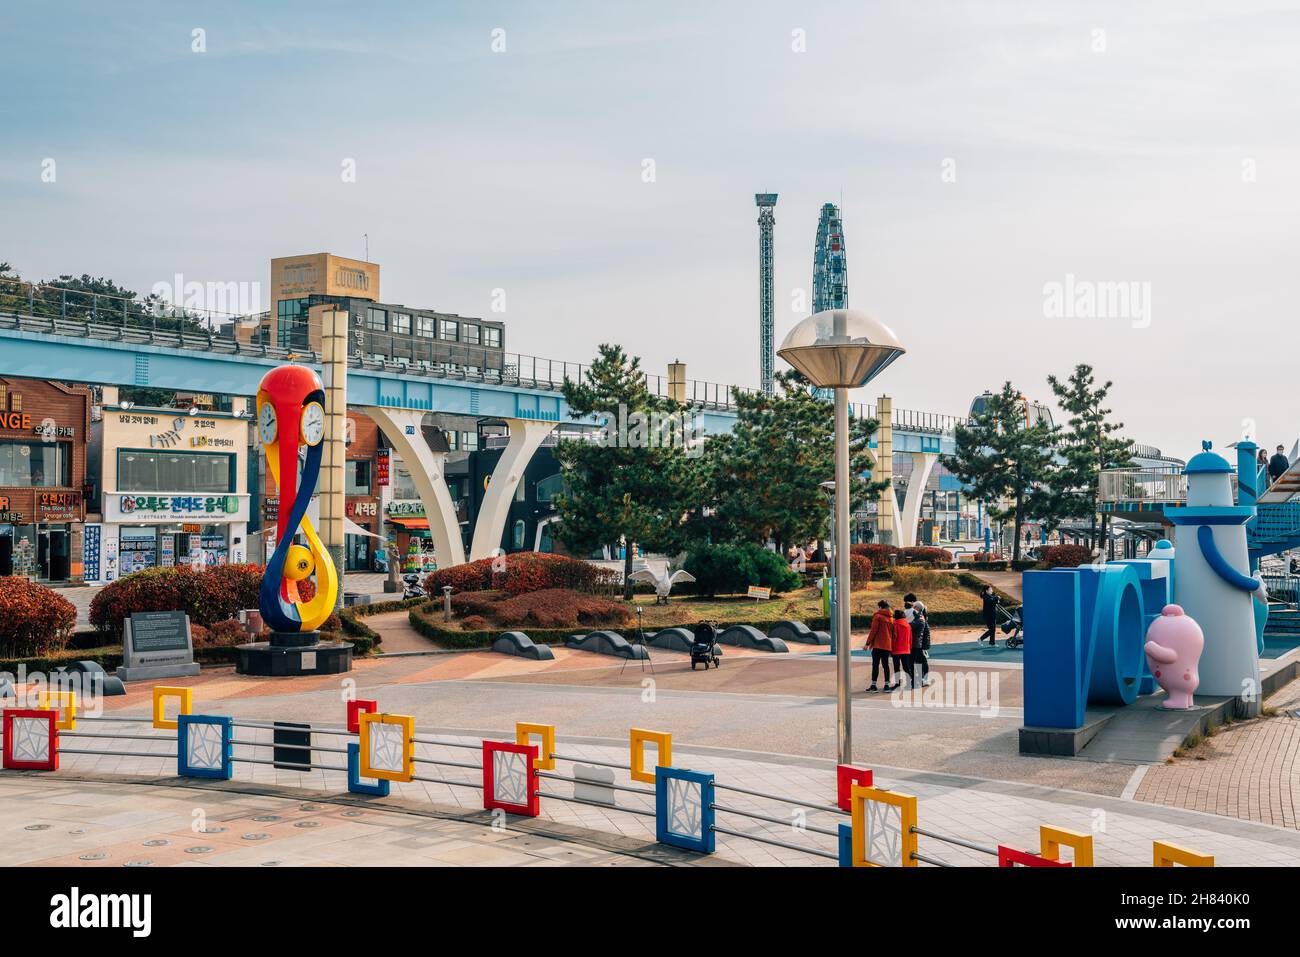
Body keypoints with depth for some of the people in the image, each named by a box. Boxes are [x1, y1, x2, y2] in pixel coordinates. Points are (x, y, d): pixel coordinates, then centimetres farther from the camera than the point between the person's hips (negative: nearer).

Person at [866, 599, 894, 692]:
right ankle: (887, 685, 7)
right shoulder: (891, 618, 13)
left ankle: (873, 685, -7)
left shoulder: (878, 616, -6)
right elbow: (893, 633, 15)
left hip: (878, 645, -6)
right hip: (888, 645, 6)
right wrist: (892, 646, 19)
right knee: (886, 664, 10)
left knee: (875, 664, -4)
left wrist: (868, 643, -7)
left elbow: (873, 631, -11)